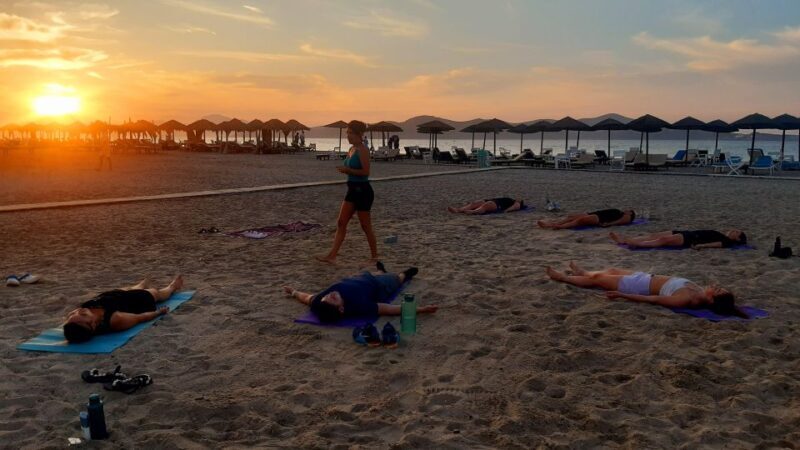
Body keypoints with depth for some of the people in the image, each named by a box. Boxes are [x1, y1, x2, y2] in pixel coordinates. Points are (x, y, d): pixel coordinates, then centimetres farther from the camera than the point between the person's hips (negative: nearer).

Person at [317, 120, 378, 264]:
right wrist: (345, 169, 7)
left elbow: (366, 172, -21)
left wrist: (348, 170, -20)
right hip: (353, 190, 9)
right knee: (341, 223, 5)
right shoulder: (352, 150, 13)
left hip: (362, 190, -9)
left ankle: (374, 256, 17)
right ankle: (332, 256, 6)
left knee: (366, 226, 2)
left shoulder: (363, 150, -14)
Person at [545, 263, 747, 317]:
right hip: (648, 278, 8)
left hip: (642, 286, -8)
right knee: (611, 270, 30)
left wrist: (621, 295, -32)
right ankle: (583, 273, 61)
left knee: (597, 279, 13)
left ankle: (563, 277, 40)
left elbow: (653, 299, -34)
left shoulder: (687, 299, -37)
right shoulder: (699, 293, -17)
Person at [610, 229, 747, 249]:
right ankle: (625, 239, -22)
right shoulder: (720, 234, 31)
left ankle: (635, 244, -44)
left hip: (690, 239, -8)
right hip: (688, 234, 8)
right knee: (655, 235, -9)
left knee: (664, 239, -29)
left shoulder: (728, 241, 4)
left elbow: (719, 244, -14)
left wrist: (702, 245, -28)